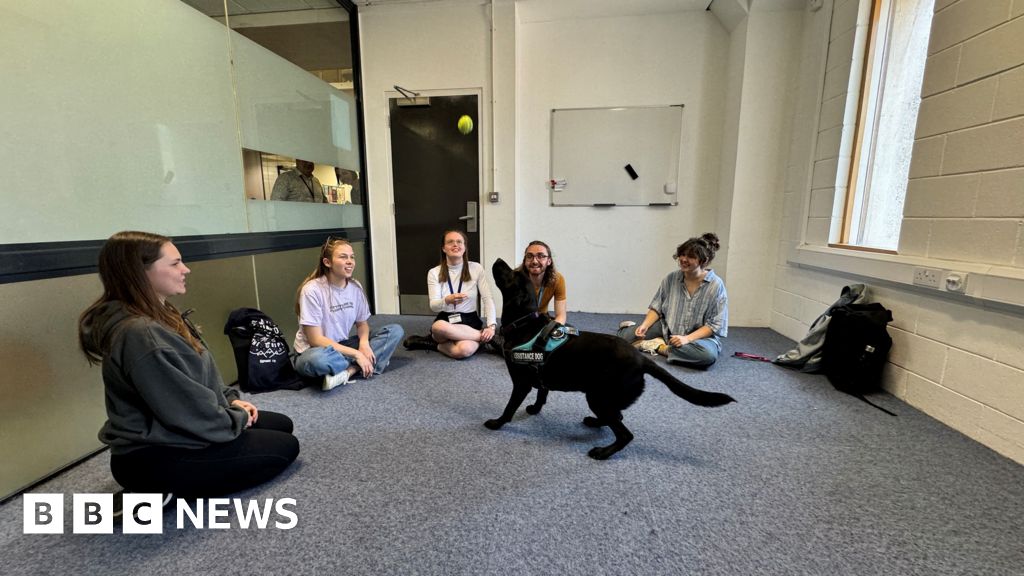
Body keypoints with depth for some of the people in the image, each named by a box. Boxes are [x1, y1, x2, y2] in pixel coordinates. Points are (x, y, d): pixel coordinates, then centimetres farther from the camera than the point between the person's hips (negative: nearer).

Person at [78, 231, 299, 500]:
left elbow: (200, 375, 14)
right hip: (154, 457, -10)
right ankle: (160, 493, 0)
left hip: (167, 434, 10)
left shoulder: (160, 317, 4)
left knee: (281, 424, 14)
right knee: (285, 447, -3)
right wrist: (237, 418, -11)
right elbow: (189, 412, -27)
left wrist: (231, 399, 2)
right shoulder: (141, 335, -29)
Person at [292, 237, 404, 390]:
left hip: (343, 346, 6)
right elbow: (315, 340, -21)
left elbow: (362, 323, 8)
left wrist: (364, 343, -16)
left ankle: (348, 371, -22)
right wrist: (356, 354, -24)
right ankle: (356, 366, -11)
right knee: (318, 359, -43)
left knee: (395, 331, -8)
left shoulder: (355, 287, -4)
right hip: (314, 351, -6)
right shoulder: (312, 290, -20)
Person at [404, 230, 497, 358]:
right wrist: (447, 300, -32)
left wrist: (491, 326, -21)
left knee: (465, 349, -38)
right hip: (446, 321, 3)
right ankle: (484, 337, -19)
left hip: (470, 322, -2)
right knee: (439, 326, -38)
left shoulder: (476, 268, -1)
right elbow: (434, 306, -8)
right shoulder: (434, 272, 1)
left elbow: (487, 299, -5)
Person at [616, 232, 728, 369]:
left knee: (708, 354, -38)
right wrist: (644, 325, -16)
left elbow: (715, 324, -14)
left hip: (700, 336, -1)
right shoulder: (671, 278, -6)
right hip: (667, 328, 1)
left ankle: (659, 347, -18)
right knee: (627, 336, -18)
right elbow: (656, 308, 2)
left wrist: (687, 338, -25)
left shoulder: (716, 285, -15)